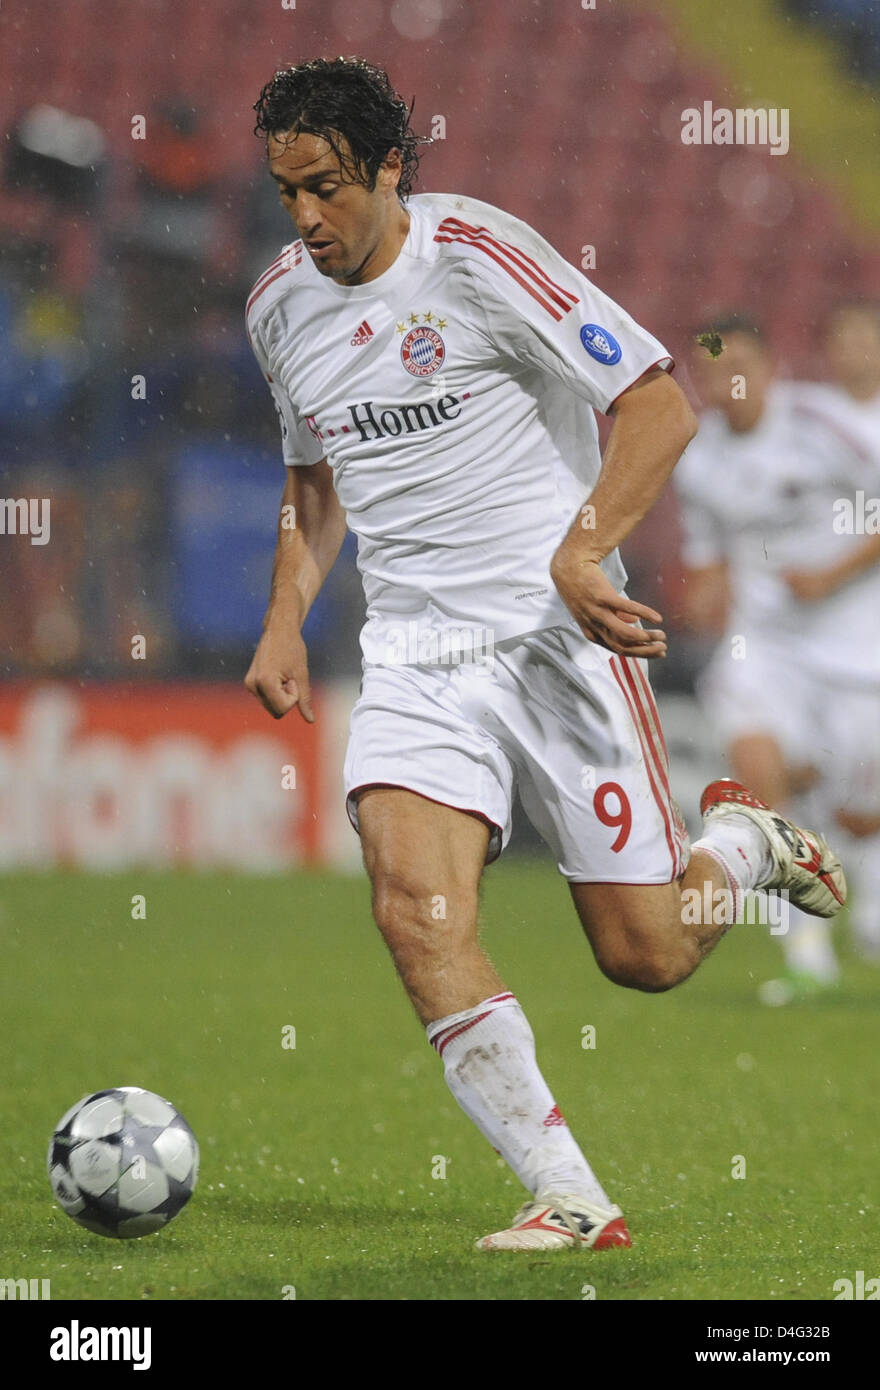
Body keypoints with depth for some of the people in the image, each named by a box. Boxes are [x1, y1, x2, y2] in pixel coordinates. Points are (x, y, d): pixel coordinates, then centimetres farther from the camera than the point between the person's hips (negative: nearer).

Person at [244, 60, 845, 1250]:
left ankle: (740, 840, 32)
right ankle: (570, 1199, -19)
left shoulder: (475, 255, -11)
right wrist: (286, 620, 11)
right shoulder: (281, 306, 9)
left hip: (555, 635, -5)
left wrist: (584, 550, -24)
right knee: (412, 896, -22)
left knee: (644, 956, -3)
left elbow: (659, 404, -12)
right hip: (412, 653, 5)